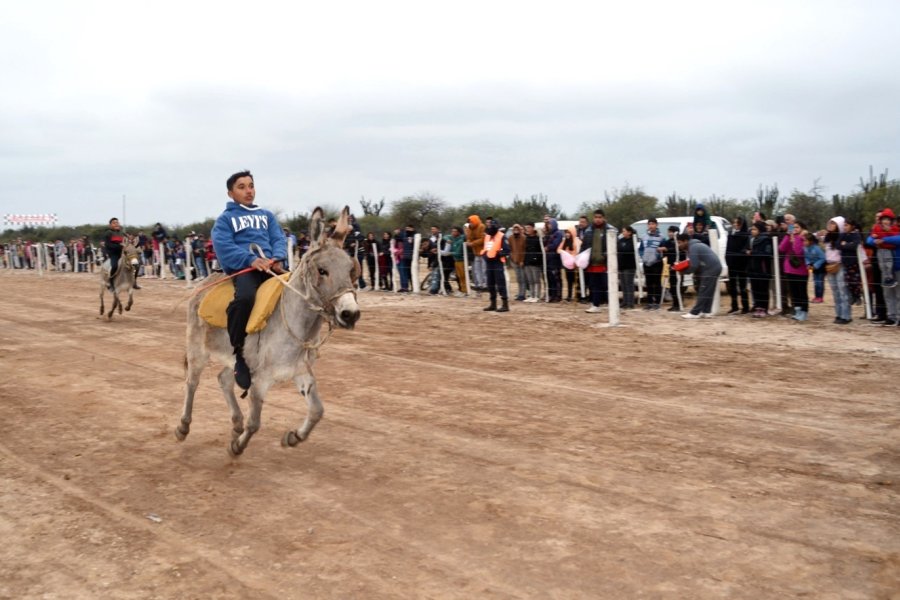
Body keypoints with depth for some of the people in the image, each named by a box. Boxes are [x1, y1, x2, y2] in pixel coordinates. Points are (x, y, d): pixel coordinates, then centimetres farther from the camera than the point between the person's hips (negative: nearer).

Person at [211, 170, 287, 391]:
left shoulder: (266, 215, 28)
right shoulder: (225, 218, 14)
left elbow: (279, 239, 14)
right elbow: (224, 247, -3)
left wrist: (277, 258, -10)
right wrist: (251, 259, -20)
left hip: (269, 265, 5)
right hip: (242, 267, -5)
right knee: (245, 297, -37)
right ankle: (240, 354, -22)